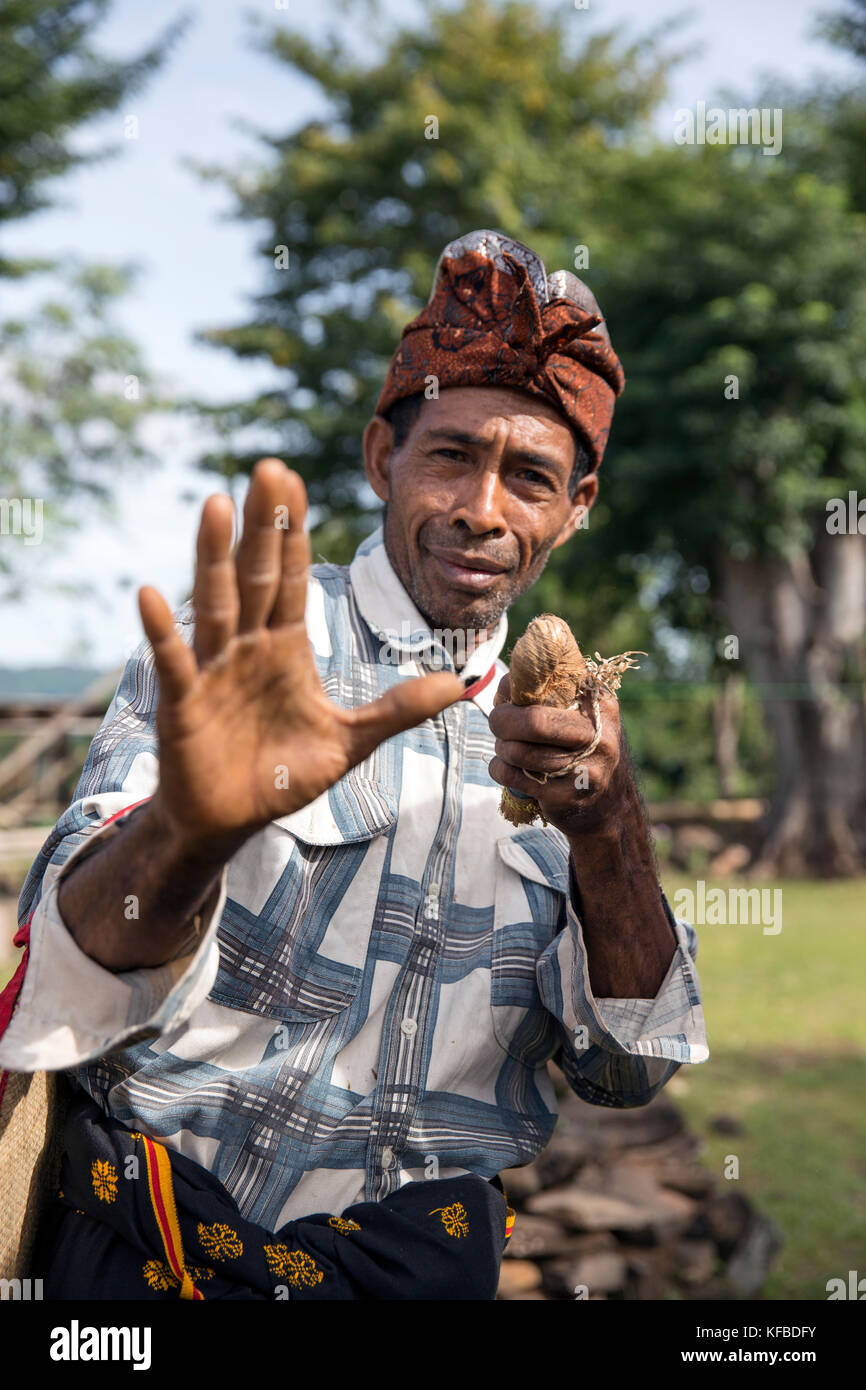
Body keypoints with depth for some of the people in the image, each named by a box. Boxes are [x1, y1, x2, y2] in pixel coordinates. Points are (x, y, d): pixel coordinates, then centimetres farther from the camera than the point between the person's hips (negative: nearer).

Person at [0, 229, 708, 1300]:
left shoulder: (560, 721, 5)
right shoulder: (236, 660, -7)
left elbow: (626, 1071, -2)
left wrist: (610, 832, -19)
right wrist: (188, 832, -40)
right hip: (169, 1247, -3)